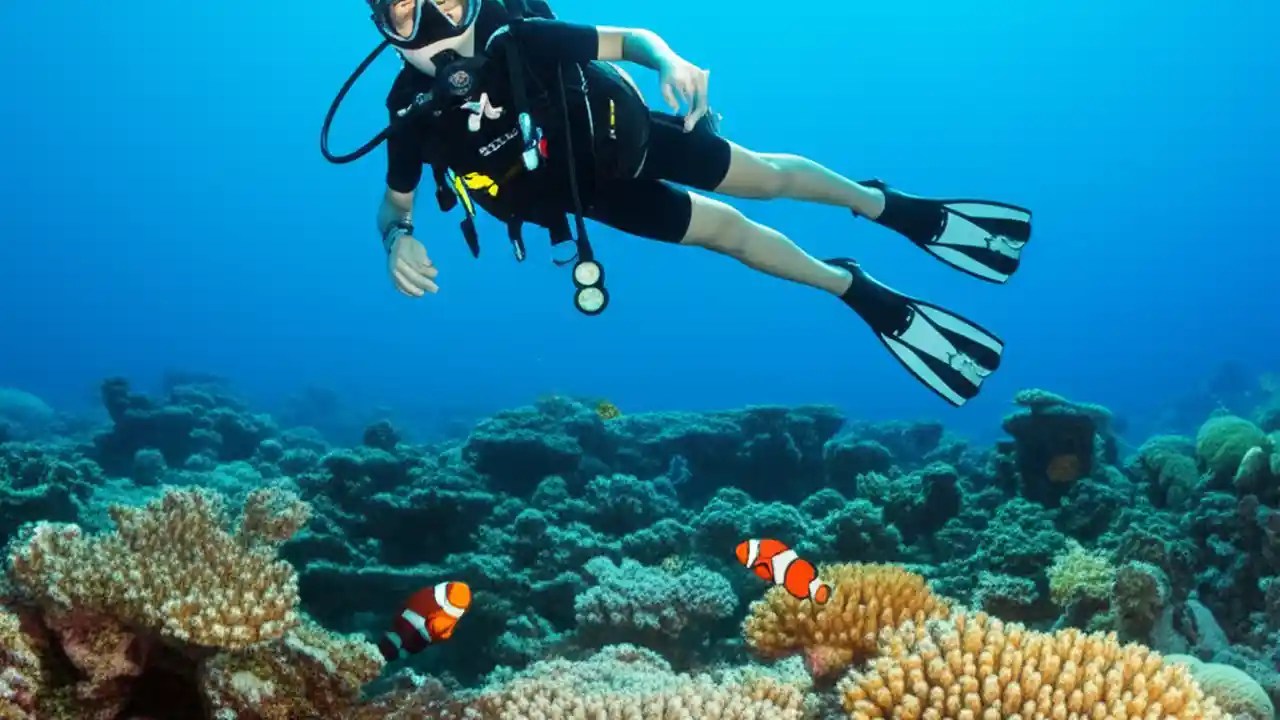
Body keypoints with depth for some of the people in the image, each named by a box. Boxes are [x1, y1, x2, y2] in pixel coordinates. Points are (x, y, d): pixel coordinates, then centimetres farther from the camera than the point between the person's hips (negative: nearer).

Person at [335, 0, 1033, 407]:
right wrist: (397, 239, -34)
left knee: (764, 175, 8)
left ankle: (906, 212, 35)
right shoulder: (414, 114, -29)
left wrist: (669, 62, -41)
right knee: (729, 231, 5)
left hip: (623, 130, -1)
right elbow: (395, 203, -11)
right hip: (596, 191, 1)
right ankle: (873, 302, 24)